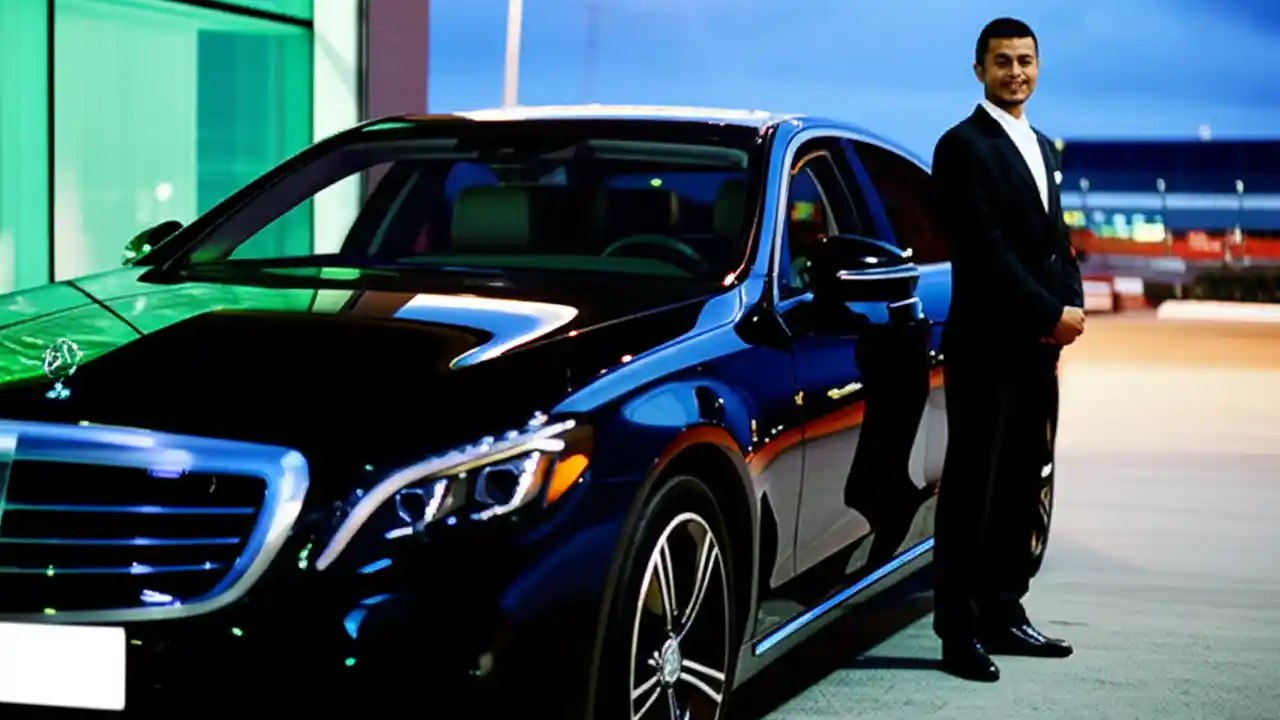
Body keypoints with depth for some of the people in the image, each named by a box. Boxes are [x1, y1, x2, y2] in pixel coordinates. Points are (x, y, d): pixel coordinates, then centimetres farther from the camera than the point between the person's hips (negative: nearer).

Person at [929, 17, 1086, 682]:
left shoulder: (1041, 148, 19)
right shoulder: (963, 147, -7)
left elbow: (1057, 241, 19)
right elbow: (986, 250, -15)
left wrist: (1071, 306, 1)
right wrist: (1051, 313, -15)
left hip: (1038, 347, 8)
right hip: (987, 346, -7)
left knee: (1023, 489, 10)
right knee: (972, 489, -3)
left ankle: (1003, 614, 18)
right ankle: (958, 631, 1)